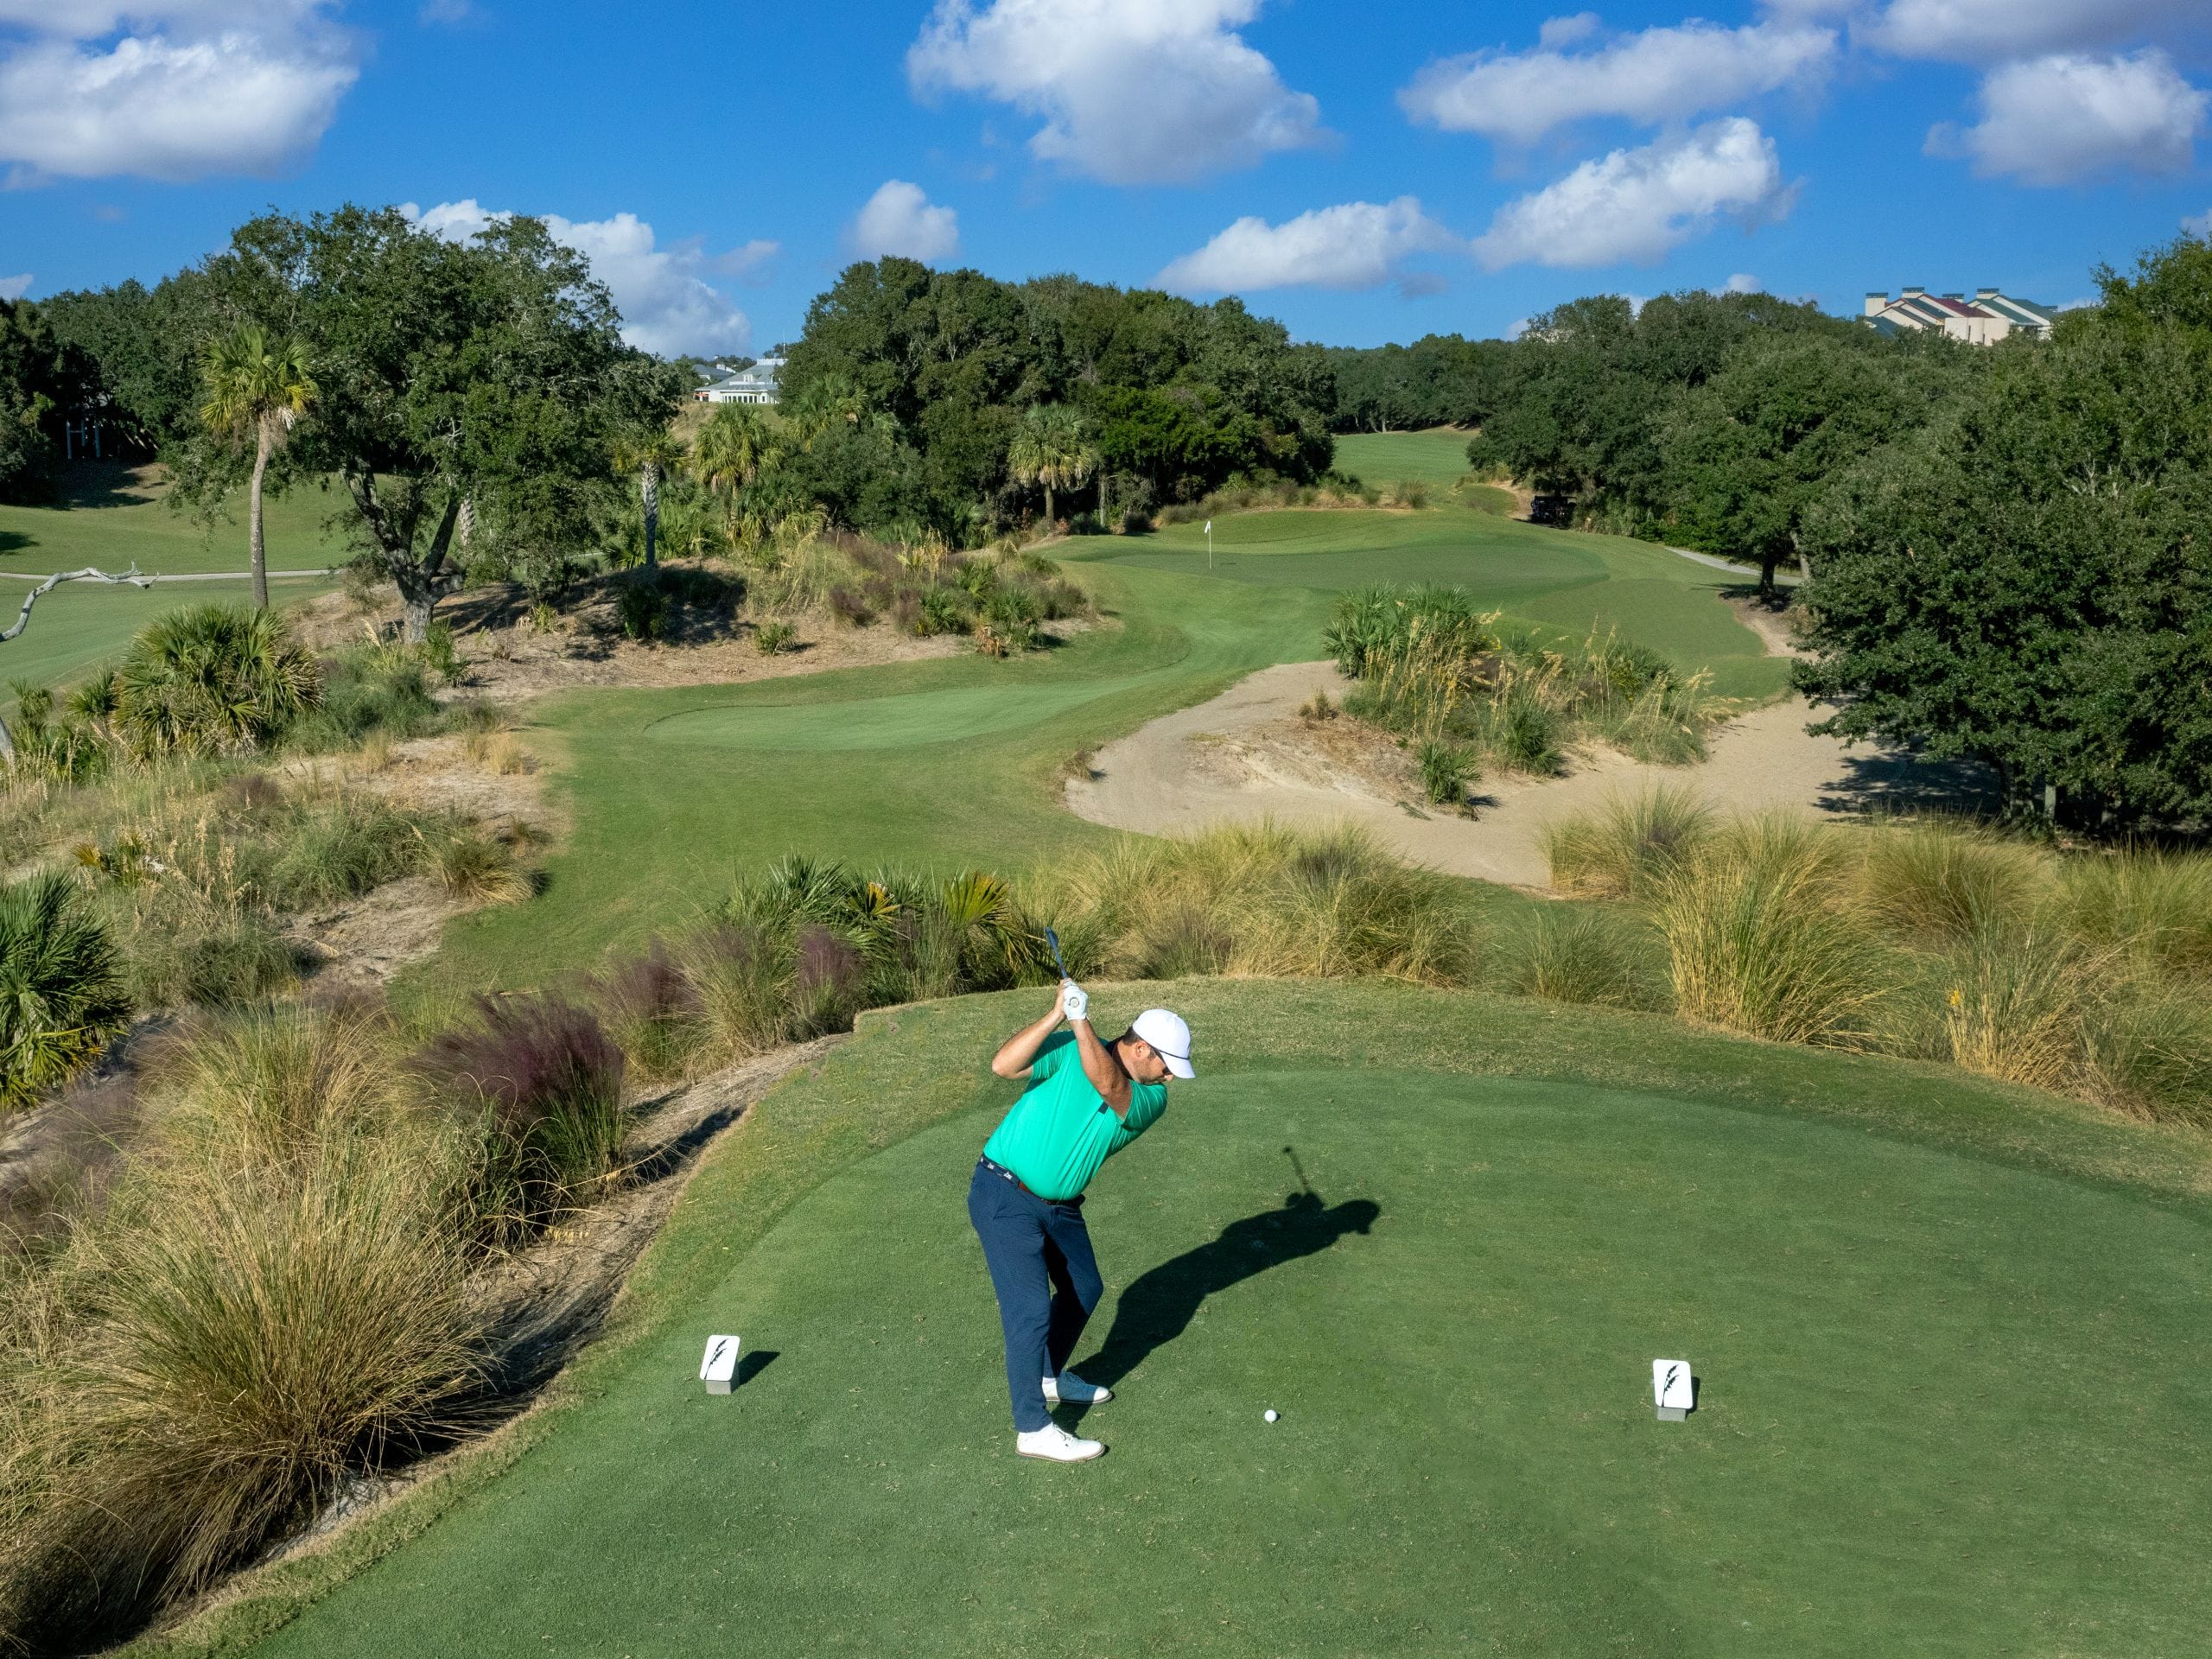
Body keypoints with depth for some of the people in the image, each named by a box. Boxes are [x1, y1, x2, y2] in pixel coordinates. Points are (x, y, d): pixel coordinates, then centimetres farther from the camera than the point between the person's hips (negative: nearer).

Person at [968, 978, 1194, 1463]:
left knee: (1084, 1289, 20)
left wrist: (1081, 1019, -36)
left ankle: (1050, 1376, 44)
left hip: (1060, 1205, 7)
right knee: (1031, 1309, -8)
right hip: (1004, 1194, -7)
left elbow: (1109, 1086, -28)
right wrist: (1057, 1015, -33)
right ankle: (1033, 1428, 4)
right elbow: (1003, 1065, -27)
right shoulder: (1070, 1048, -15)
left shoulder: (1152, 1098, -6)